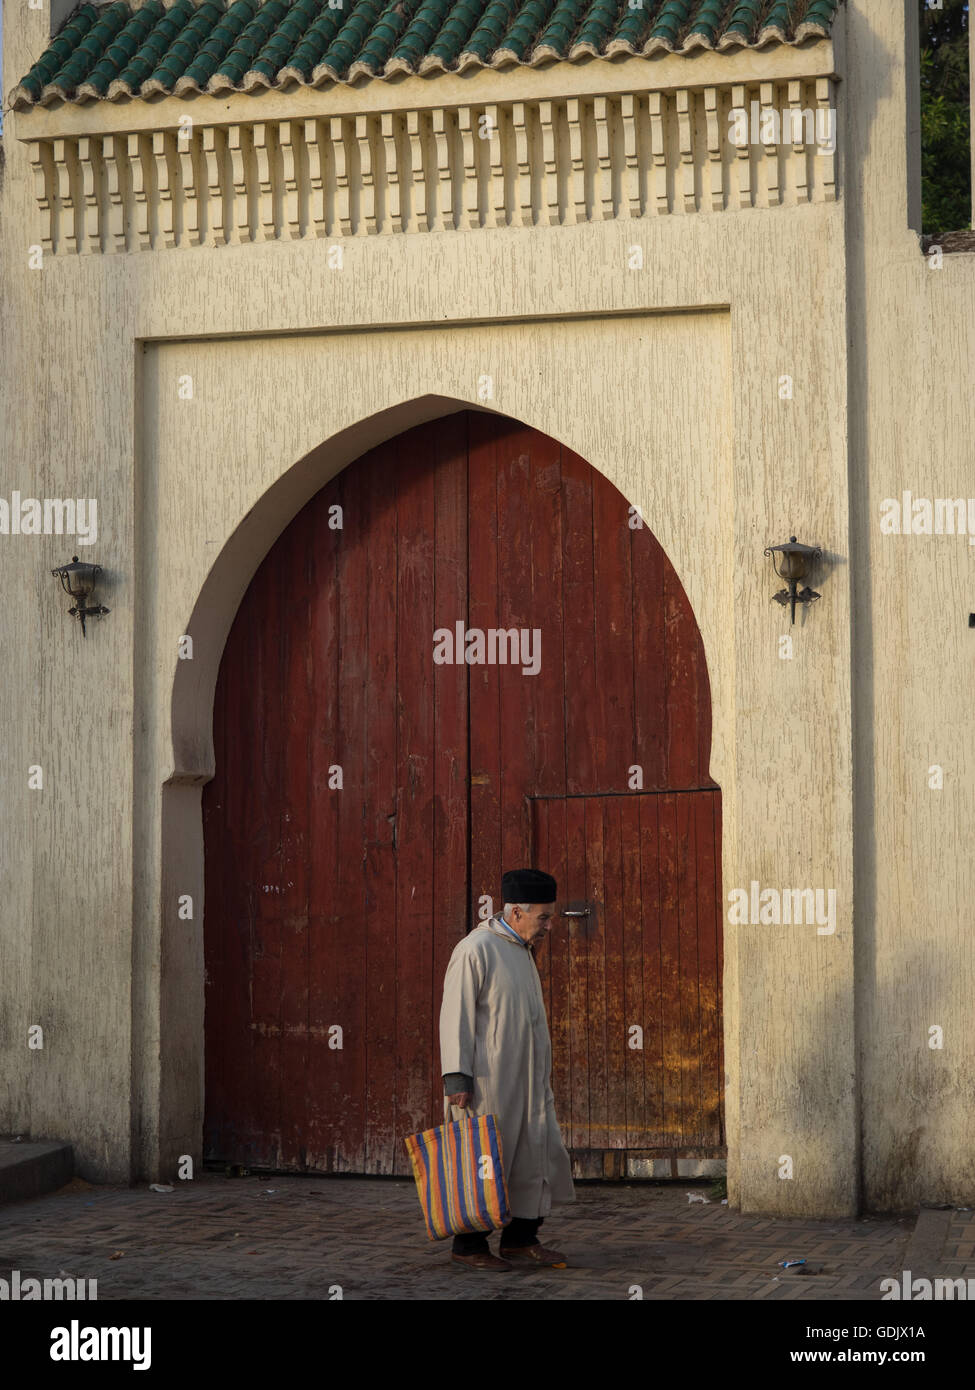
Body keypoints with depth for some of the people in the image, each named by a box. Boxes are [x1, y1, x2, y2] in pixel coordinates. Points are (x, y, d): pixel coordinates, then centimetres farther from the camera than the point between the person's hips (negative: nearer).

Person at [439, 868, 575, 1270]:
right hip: (488, 1083, -9)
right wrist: (456, 1077, -20)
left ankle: (521, 1239, 16)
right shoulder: (475, 950, -13)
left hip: (526, 1082, 9)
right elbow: (456, 1015, -16)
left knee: (540, 1155, 7)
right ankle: (468, 1246, 8)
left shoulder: (520, 951, 15)